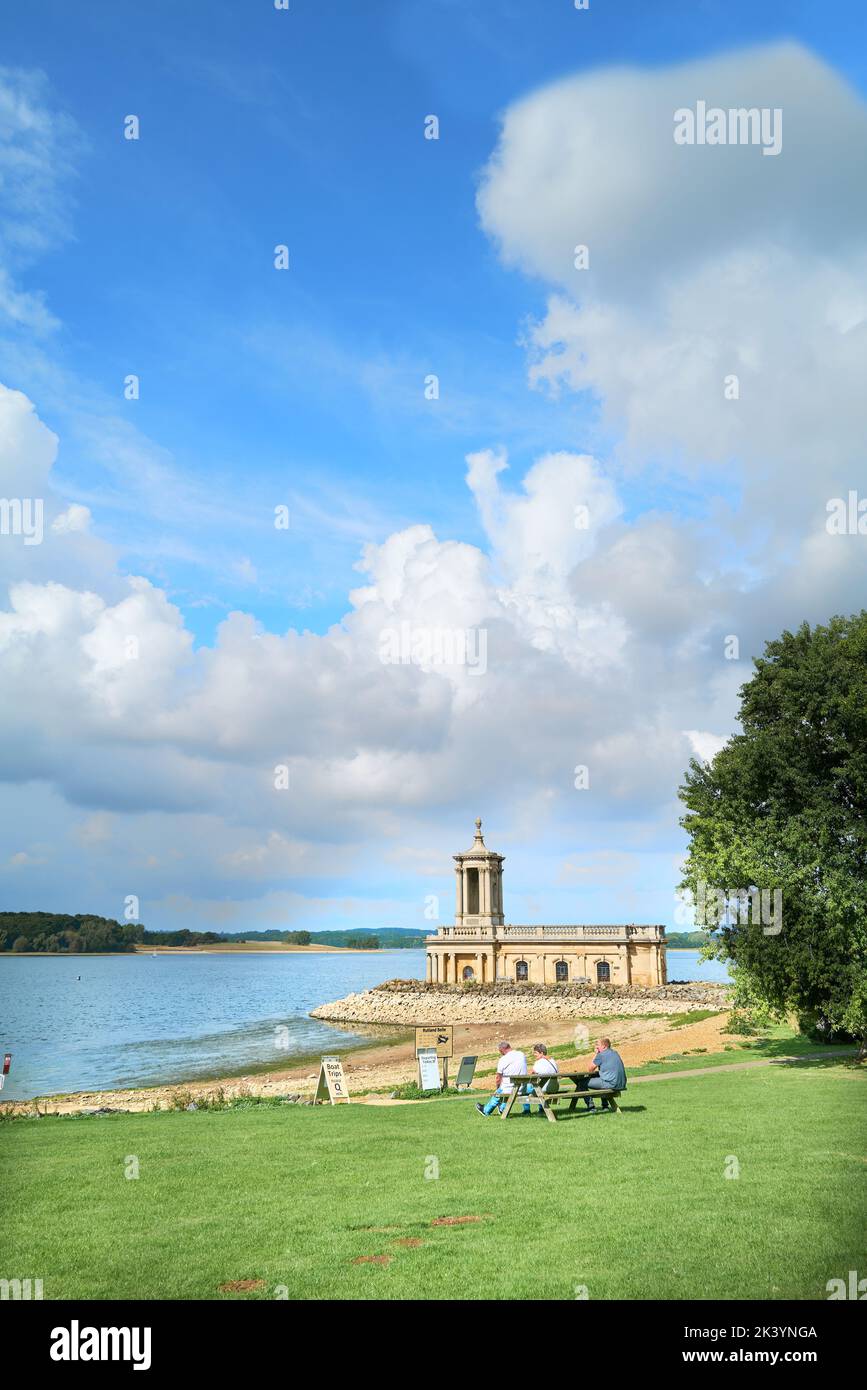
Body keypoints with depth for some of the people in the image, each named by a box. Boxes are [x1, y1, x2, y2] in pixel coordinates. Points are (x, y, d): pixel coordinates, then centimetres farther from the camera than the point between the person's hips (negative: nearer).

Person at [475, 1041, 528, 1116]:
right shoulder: (522, 1055, 4)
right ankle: (502, 1108, 43)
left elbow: (499, 1078, -3)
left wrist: (497, 1087, 15)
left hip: (510, 1089, -5)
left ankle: (486, 1110, 41)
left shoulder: (503, 1059, -13)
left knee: (497, 1093, 22)